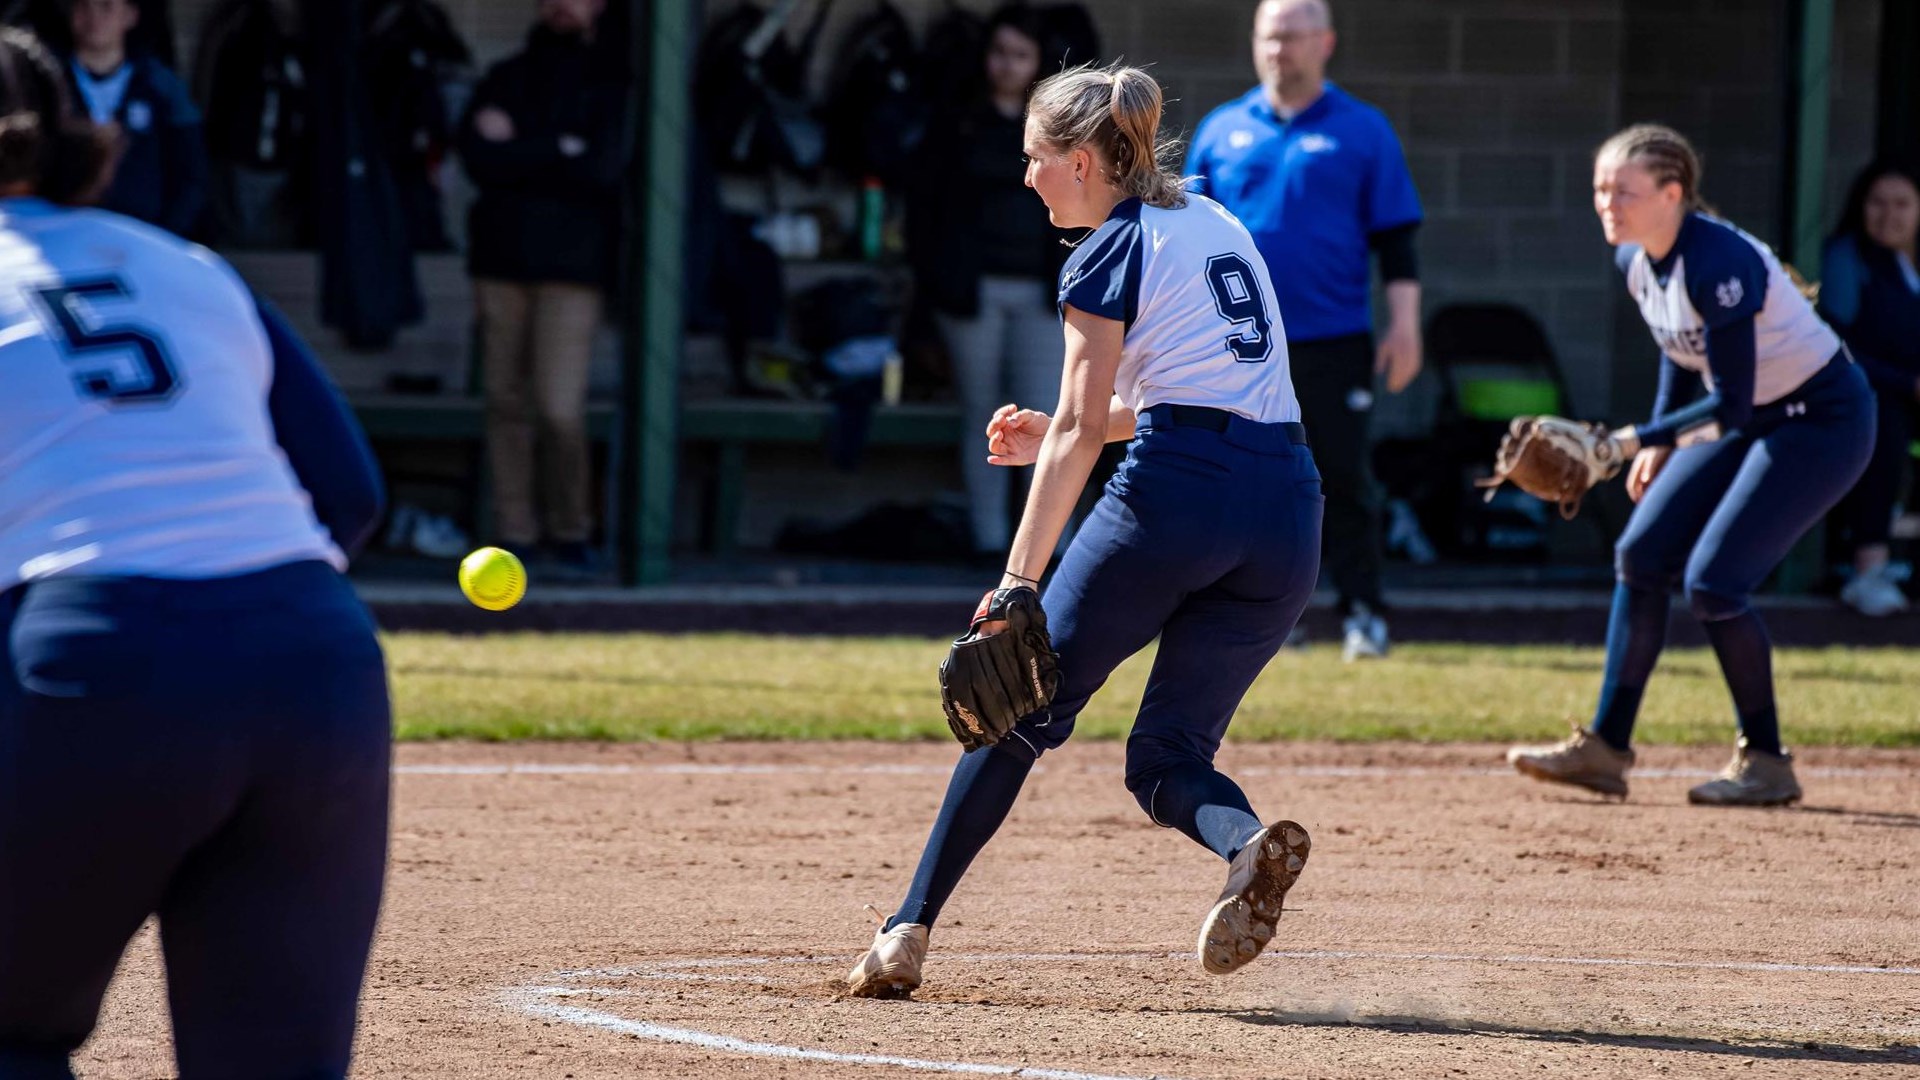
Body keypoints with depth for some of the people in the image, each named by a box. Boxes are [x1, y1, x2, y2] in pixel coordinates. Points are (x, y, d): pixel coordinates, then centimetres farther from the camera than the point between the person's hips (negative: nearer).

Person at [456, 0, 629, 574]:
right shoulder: (506, 78, 13)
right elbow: (477, 157, -1)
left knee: (561, 410, -10)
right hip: (502, 253, 3)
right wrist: (558, 153, -10)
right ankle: (514, 531, 9)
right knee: (505, 402, 2)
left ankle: (571, 531, 8)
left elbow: (604, 169, -10)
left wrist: (516, 150, -5)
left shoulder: (611, 82, 4)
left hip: (573, 262, -3)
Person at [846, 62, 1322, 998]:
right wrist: (1062, 435, 28)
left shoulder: (1109, 255, 0)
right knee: (1168, 757, 10)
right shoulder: (1218, 226, 22)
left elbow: (1079, 430, -10)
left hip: (1171, 497, -6)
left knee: (1028, 704, 7)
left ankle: (909, 931, 5)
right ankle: (1249, 842, -24)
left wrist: (1018, 581, -15)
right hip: (1286, 510, 6)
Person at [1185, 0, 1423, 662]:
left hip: (1334, 340, -2)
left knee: (1346, 479, -3)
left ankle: (1363, 614, 3)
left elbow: (1395, 239, 4)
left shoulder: (1362, 131, 4)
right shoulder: (1222, 131, 11)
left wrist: (1404, 325, -4)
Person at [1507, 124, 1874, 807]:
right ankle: (1605, 749, 6)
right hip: (1751, 417, 9)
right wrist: (1660, 442, 10)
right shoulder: (1635, 261, -3)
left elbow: (1731, 405, -29)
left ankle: (1766, 762, -1)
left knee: (1713, 583, -16)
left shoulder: (1718, 263, -29)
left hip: (1823, 419, -9)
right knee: (1641, 553, 1)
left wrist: (1628, 442, -29)